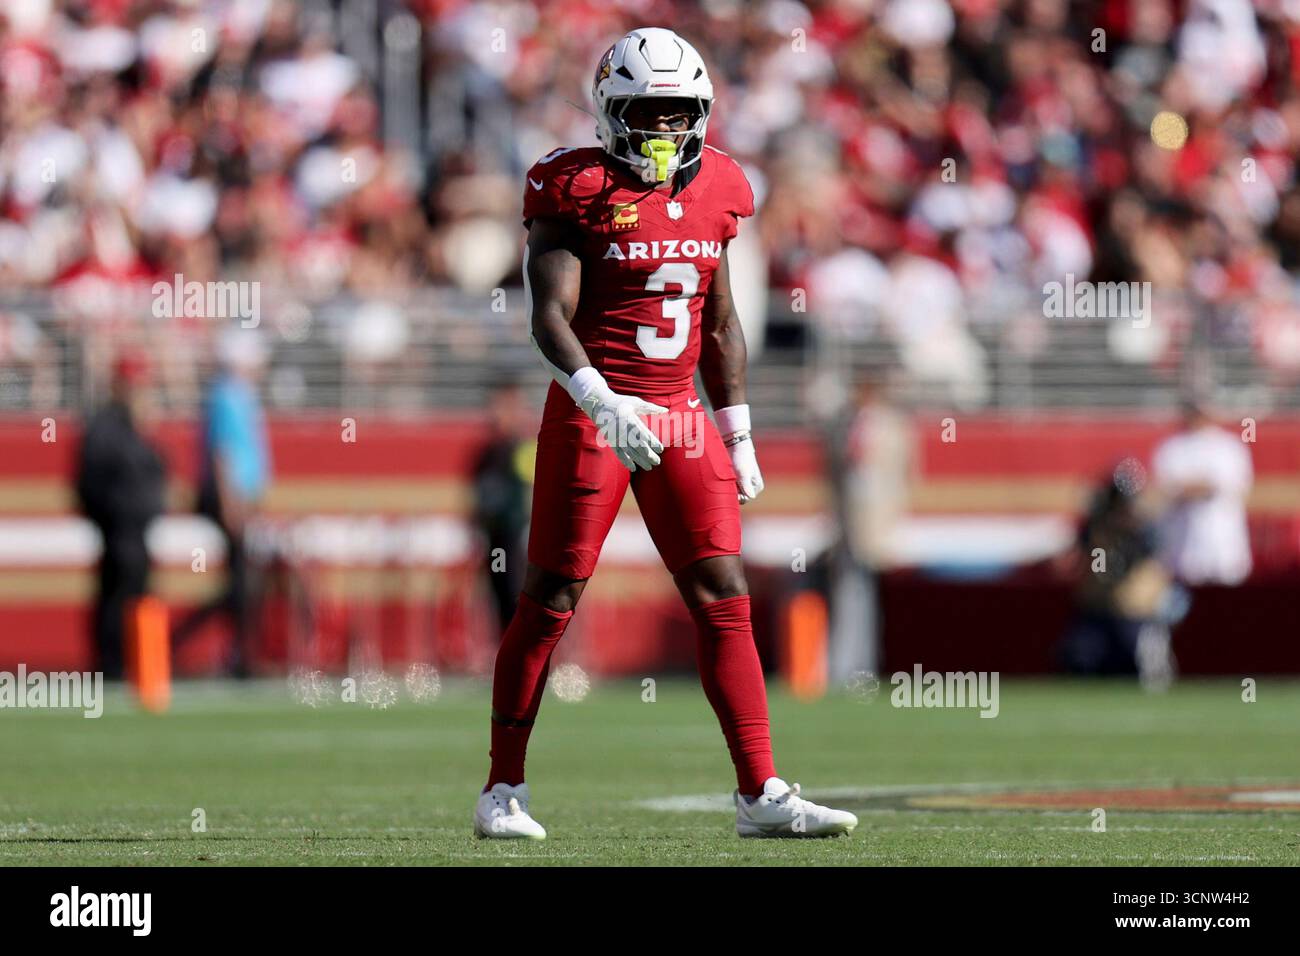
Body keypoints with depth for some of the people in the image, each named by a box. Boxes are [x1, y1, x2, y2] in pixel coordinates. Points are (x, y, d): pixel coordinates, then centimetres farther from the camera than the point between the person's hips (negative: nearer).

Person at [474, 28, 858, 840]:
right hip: (592, 416, -5)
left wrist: (738, 436, 16)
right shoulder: (581, 191, -9)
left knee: (725, 601, 0)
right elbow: (550, 316, -15)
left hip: (682, 418, 5)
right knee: (550, 601, -1)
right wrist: (601, 401, -29)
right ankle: (503, 793, 9)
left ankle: (761, 795, 1)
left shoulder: (713, 192, 9)